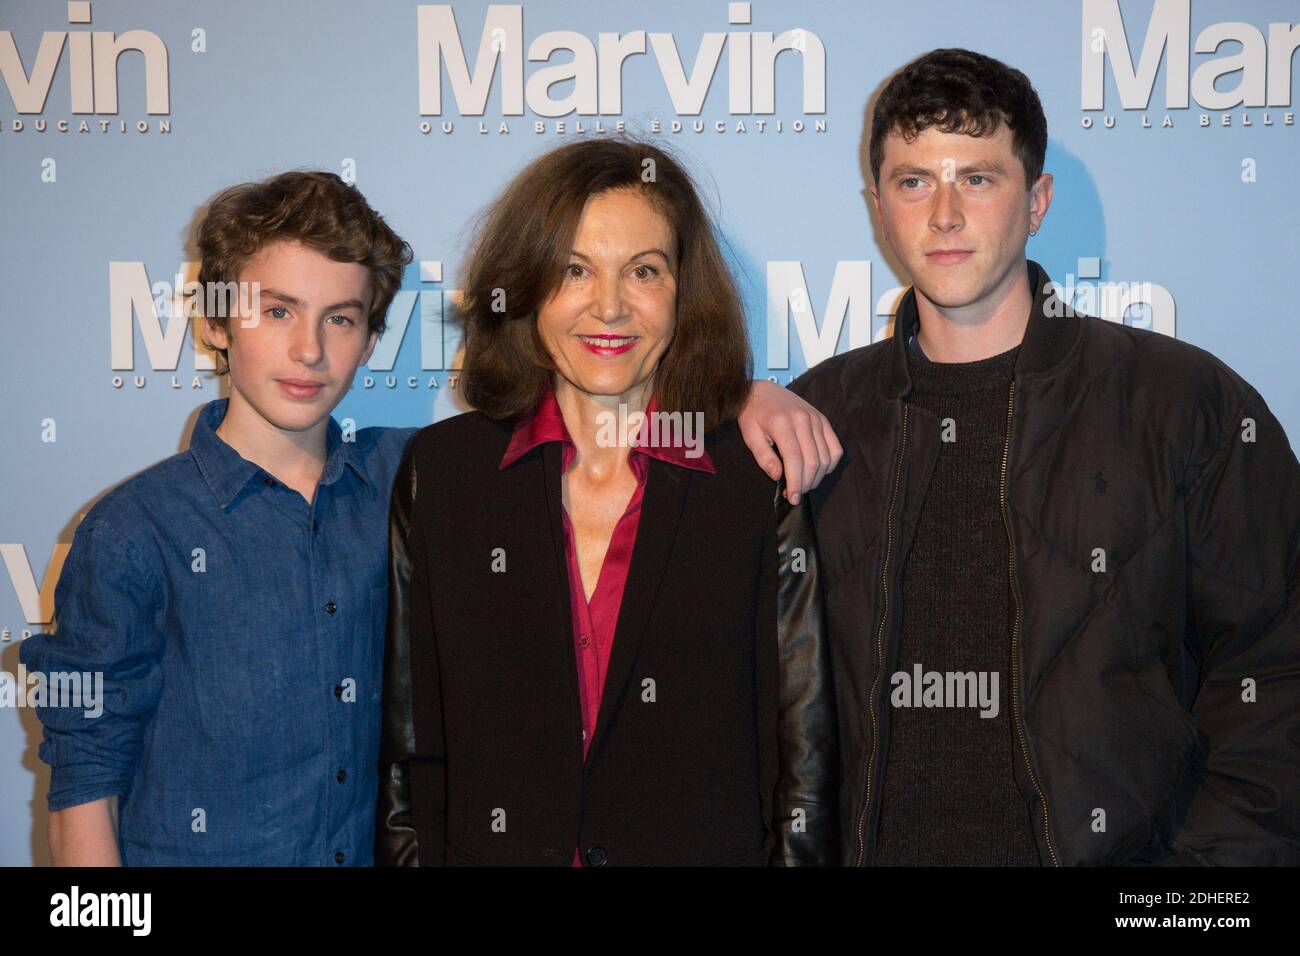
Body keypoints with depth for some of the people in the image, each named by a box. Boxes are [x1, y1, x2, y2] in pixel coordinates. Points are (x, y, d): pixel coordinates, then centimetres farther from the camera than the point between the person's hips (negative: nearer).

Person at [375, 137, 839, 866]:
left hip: (706, 846, -1)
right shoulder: (439, 473, -3)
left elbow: (805, 767, -5)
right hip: (490, 846, 1)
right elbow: (407, 750, 0)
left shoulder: (761, 484, -7)